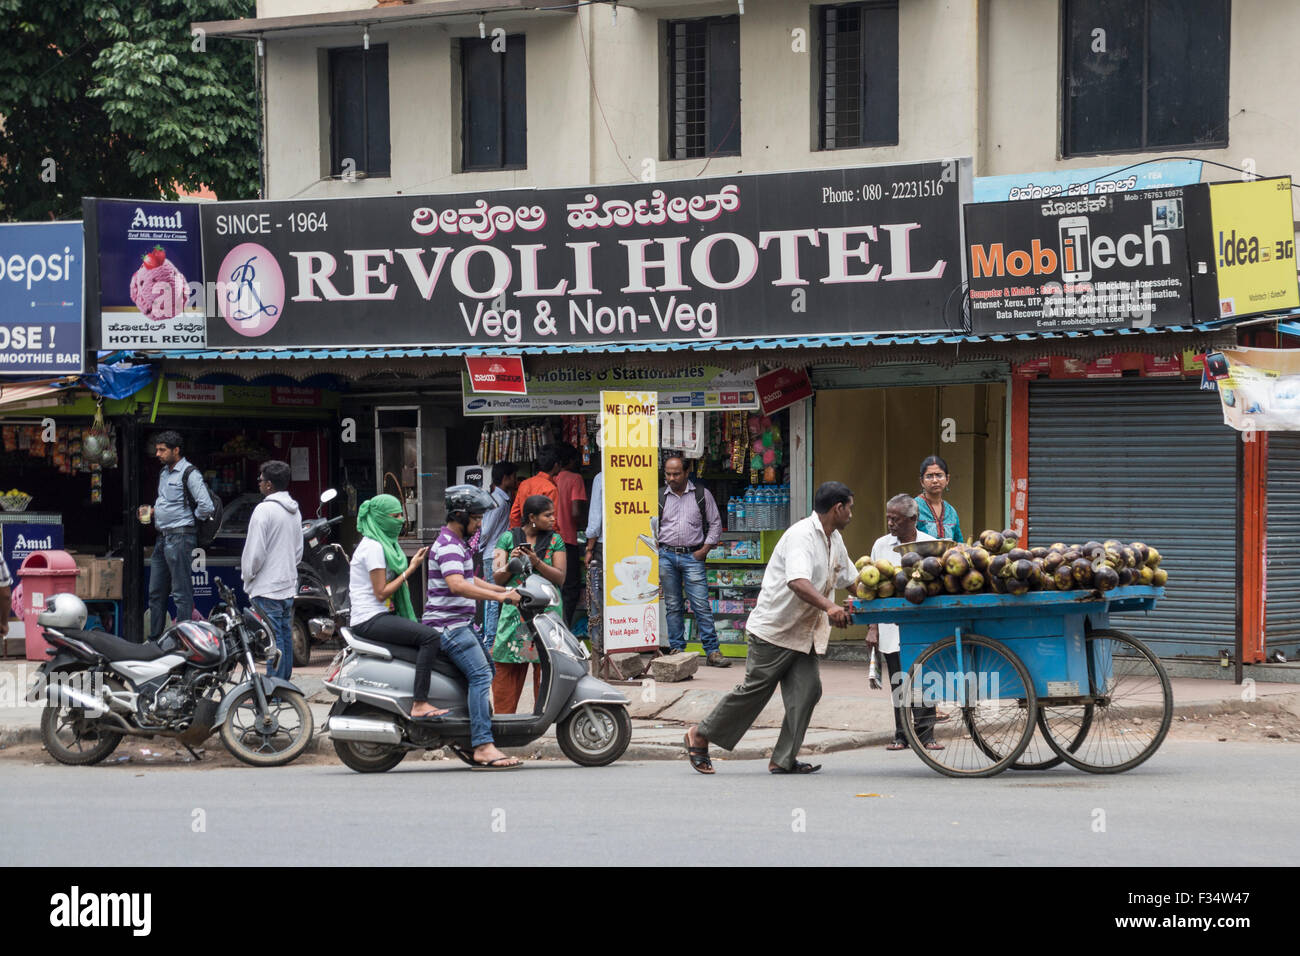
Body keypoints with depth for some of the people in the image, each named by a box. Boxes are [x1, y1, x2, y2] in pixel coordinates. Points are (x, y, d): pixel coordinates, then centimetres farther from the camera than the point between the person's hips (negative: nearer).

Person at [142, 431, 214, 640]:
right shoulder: (164, 473, 17)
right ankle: (154, 639, 19)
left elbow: (206, 507, -19)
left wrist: (189, 518, -4)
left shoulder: (189, 474, -12)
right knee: (156, 592, 12)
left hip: (180, 537, -10)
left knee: (182, 593, -7)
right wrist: (152, 511, 12)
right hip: (162, 538, 10)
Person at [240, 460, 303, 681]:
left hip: (267, 588, -8)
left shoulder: (264, 510, -15)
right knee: (285, 636, 13)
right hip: (289, 585, 8)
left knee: (273, 640, -8)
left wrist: (247, 576, -2)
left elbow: (255, 551, -16)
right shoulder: (295, 511, 12)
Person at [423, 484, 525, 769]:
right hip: (448, 625, -11)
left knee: (486, 670, 18)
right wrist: (500, 596, -31)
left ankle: (480, 738, 24)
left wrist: (506, 590, 22)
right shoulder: (448, 545, -16)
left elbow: (470, 581, 32)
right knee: (481, 675, -20)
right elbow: (457, 585, -32)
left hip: (460, 624, 11)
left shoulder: (457, 543, 19)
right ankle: (483, 748, -27)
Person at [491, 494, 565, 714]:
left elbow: (560, 578, 1)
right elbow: (497, 577, 5)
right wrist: (511, 564, -15)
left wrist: (537, 563, -14)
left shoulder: (555, 541, 9)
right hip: (514, 610, 0)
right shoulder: (508, 538, 7)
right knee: (506, 670, -2)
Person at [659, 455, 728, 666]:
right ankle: (677, 650, 11)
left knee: (701, 605, -8)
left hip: (692, 556, -2)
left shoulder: (702, 495, 5)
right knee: (672, 606, 5)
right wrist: (655, 552, 6)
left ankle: (712, 651, -7)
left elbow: (715, 524, 9)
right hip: (666, 556, 2)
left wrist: (704, 549, -1)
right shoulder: (659, 497, 9)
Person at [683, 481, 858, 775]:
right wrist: (829, 607, -48)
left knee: (807, 691, -4)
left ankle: (783, 759, 0)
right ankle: (700, 735, 11)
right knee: (755, 690, -5)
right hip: (774, 629, -9)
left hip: (804, 634, 9)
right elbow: (798, 582, -36)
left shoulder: (834, 539, 13)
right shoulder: (801, 535, -20)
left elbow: (850, 577, 28)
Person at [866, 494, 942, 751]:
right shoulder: (881, 545, 8)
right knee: (898, 682, 1)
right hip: (891, 628, 1)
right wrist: (872, 627, 7)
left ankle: (925, 734, 5)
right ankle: (901, 735, 9)